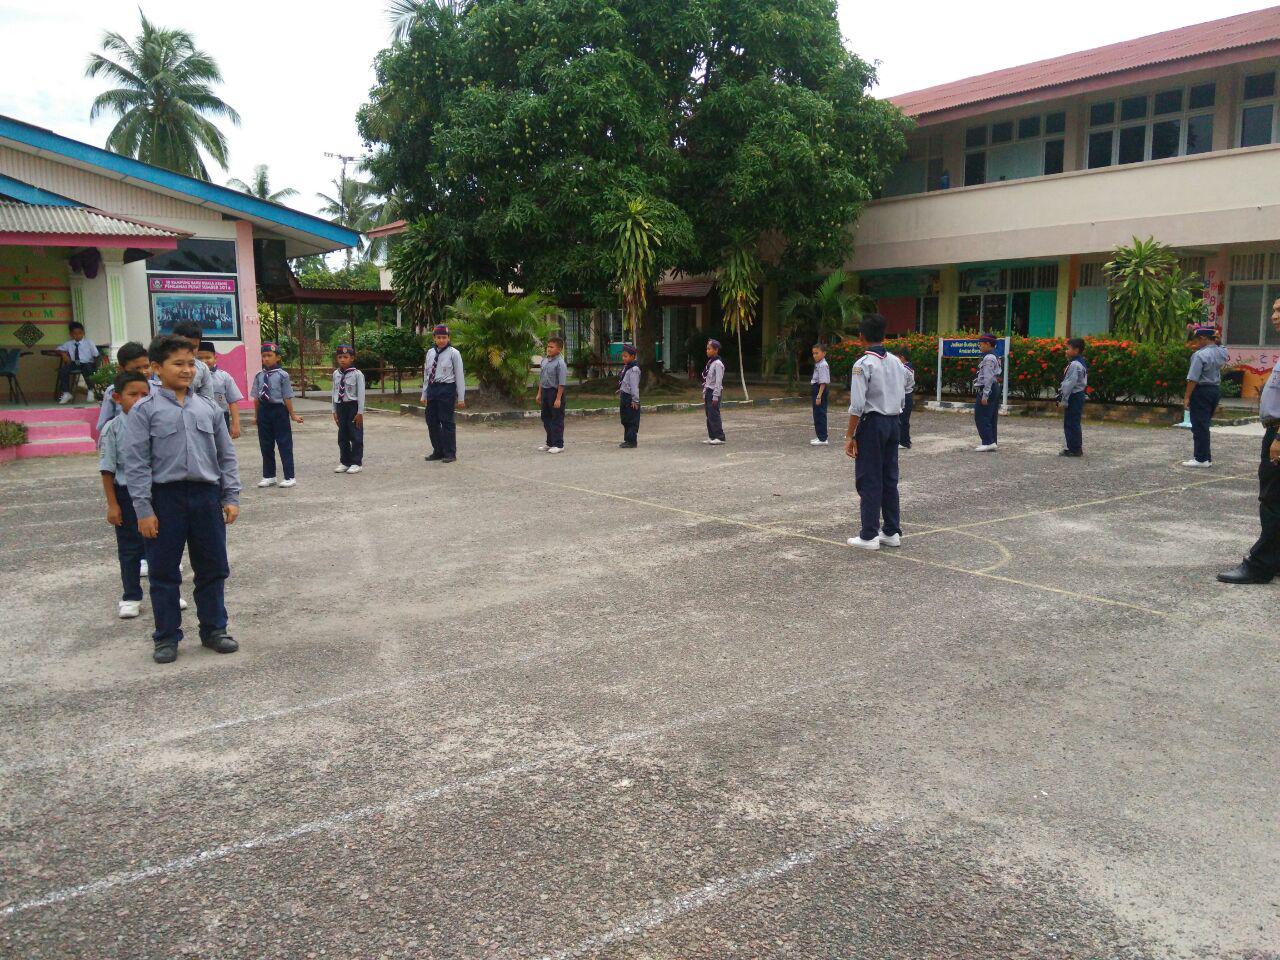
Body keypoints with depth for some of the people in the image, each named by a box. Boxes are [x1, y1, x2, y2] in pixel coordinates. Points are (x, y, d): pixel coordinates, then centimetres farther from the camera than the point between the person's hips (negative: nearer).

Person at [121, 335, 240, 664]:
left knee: (212, 568, 10)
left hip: (206, 496, 3)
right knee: (164, 572, 7)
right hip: (165, 498, -3)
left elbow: (226, 456, 12)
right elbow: (136, 463, -5)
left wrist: (231, 497, 5)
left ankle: (214, 630, 25)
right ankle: (167, 637, 19)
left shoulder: (208, 408, 8)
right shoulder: (144, 410, -2)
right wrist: (143, 510, -10)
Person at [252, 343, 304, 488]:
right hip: (263, 410, 5)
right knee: (265, 444, 12)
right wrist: (257, 414, 9)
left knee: (284, 444, 1)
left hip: (279, 410, -4)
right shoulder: (259, 375, 4)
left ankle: (289, 477, 7)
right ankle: (268, 476, 24)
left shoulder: (282, 375, -8)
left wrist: (292, 415, -4)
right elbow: (256, 397, 9)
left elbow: (287, 397, -6)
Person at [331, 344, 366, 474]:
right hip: (340, 406, 5)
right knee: (342, 437, 11)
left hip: (353, 406, -5)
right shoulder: (336, 374, 6)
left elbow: (361, 394, -10)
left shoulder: (357, 374, -10)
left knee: (356, 436, 2)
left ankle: (357, 463, 11)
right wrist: (335, 411, 10)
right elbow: (334, 393, 11)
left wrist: (360, 412, -12)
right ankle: (345, 462, 22)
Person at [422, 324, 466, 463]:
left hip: (447, 389, -6)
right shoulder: (430, 353, 11)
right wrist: (424, 394, 14)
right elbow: (426, 374, 17)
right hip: (432, 388, 6)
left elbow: (460, 375, -6)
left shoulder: (453, 353, -6)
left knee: (447, 422, -3)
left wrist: (461, 398, -8)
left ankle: (450, 453, 8)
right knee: (432, 421, 10)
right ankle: (438, 451, 23)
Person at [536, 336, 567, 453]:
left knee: (557, 419, -1)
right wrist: (539, 394, 17)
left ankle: (558, 445, 8)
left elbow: (562, 383, -17)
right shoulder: (544, 361, 9)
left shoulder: (560, 363, -15)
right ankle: (550, 443, 28)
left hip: (555, 392, -8)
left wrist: (558, 399, -20)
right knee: (546, 418, 15)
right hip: (545, 392, 8)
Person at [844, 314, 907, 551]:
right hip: (893, 422, 7)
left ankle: (868, 536, 2)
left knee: (869, 480, -1)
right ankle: (892, 531, 19)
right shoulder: (896, 362, 8)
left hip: (872, 423, -7)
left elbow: (857, 405, -17)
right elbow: (902, 396, 12)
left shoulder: (863, 364, -14)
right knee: (890, 478, 13)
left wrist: (850, 436, -13)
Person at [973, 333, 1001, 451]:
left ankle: (988, 442, -12)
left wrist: (985, 395, -23)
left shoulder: (989, 358, -15)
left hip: (986, 390, -11)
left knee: (981, 417, -9)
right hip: (994, 390, 11)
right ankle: (991, 442, 14)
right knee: (991, 418, 11)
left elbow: (988, 378, -21)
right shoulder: (995, 357, 18)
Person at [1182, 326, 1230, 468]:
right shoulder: (1221, 352, 4)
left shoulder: (1200, 355, -18)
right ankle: (1206, 456, 21)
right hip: (1216, 390, 8)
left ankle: (1201, 458, -2)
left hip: (1202, 391, -8)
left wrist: (1187, 397, -17)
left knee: (1199, 425, -3)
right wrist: (1215, 340, 19)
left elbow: (1193, 379, -21)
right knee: (1205, 424, 17)